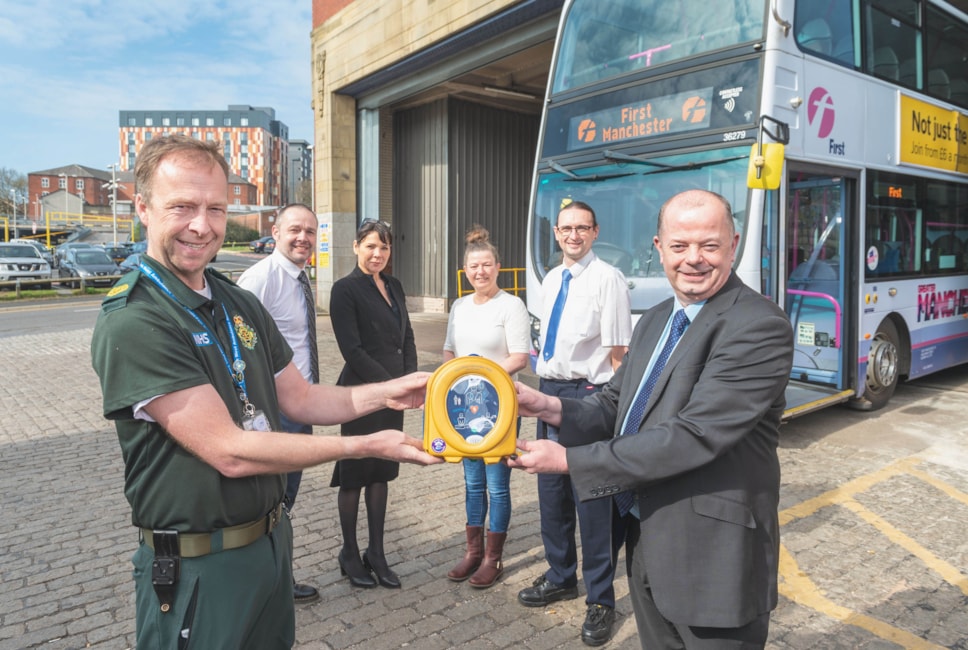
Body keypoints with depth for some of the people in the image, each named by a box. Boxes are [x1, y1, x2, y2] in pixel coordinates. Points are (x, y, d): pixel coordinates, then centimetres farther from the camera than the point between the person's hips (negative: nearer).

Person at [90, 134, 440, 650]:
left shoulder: (243, 305, 4)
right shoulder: (131, 323, -22)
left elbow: (299, 399, 10)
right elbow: (230, 451, -25)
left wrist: (384, 394, -7)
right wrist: (367, 446, -22)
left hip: (272, 542, 8)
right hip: (198, 569, -7)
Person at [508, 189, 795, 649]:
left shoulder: (760, 327, -20)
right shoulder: (654, 321, 9)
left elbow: (692, 437, -27)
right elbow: (618, 404, 10)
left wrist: (568, 460, -23)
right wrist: (551, 408, -11)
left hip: (713, 559, -7)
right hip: (646, 542, 7)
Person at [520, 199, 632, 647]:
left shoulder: (607, 279, -11)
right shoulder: (551, 279, 12)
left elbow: (618, 353, -13)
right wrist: (544, 392, 14)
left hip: (588, 394, -7)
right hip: (549, 391, 8)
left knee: (591, 497, 1)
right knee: (552, 492, 17)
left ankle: (599, 599, 20)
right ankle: (560, 577, 38)